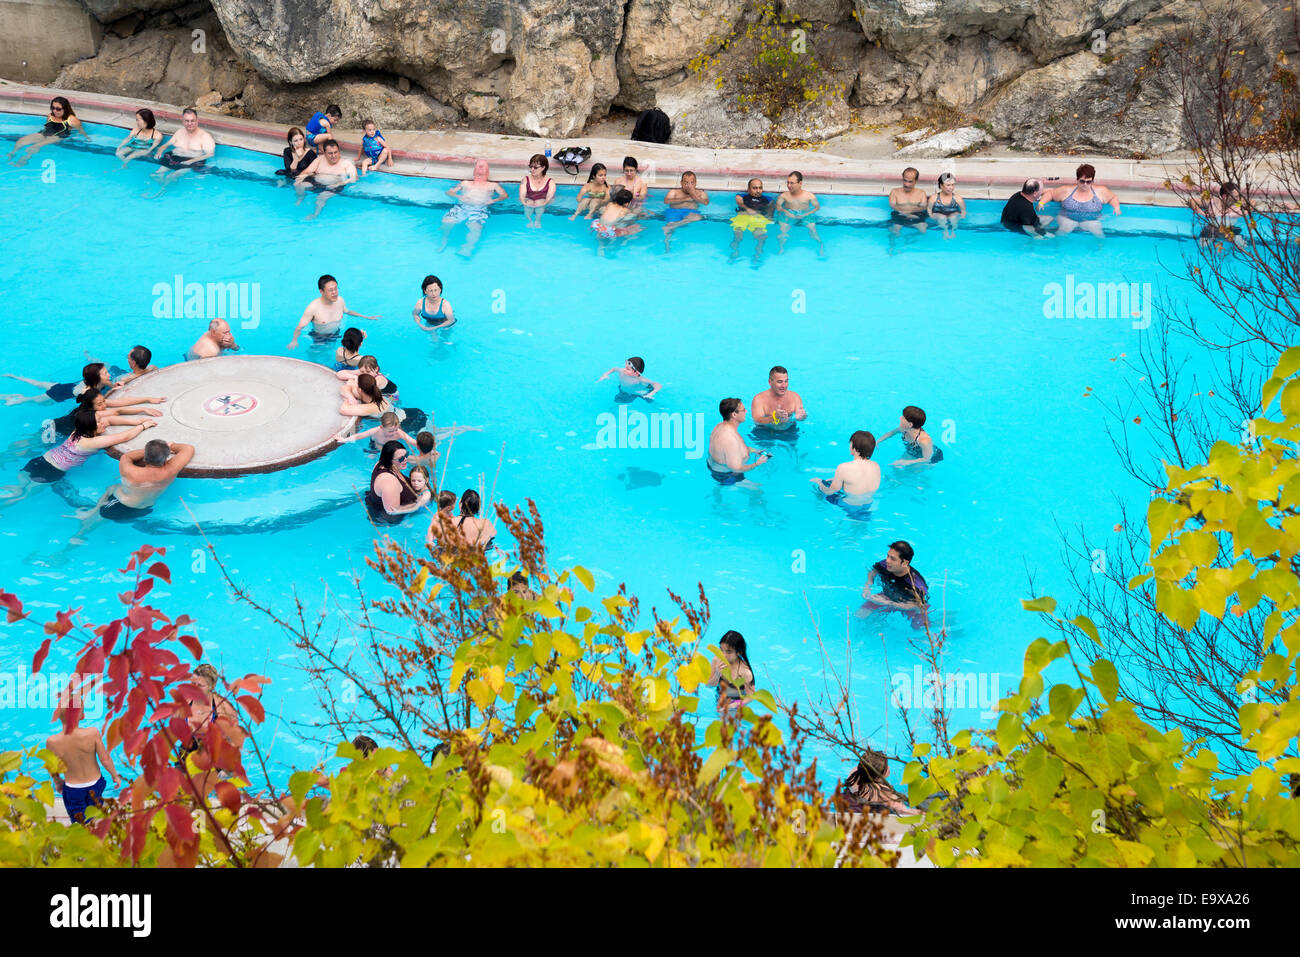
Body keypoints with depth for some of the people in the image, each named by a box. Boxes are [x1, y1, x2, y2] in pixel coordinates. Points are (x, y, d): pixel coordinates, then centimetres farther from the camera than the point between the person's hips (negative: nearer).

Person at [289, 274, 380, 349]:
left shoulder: (340, 300, -15)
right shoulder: (313, 307, -32)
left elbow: (347, 311, 10)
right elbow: (299, 328, -23)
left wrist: (366, 317, 15)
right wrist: (294, 340, -37)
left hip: (335, 335, 4)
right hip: (319, 338, -4)